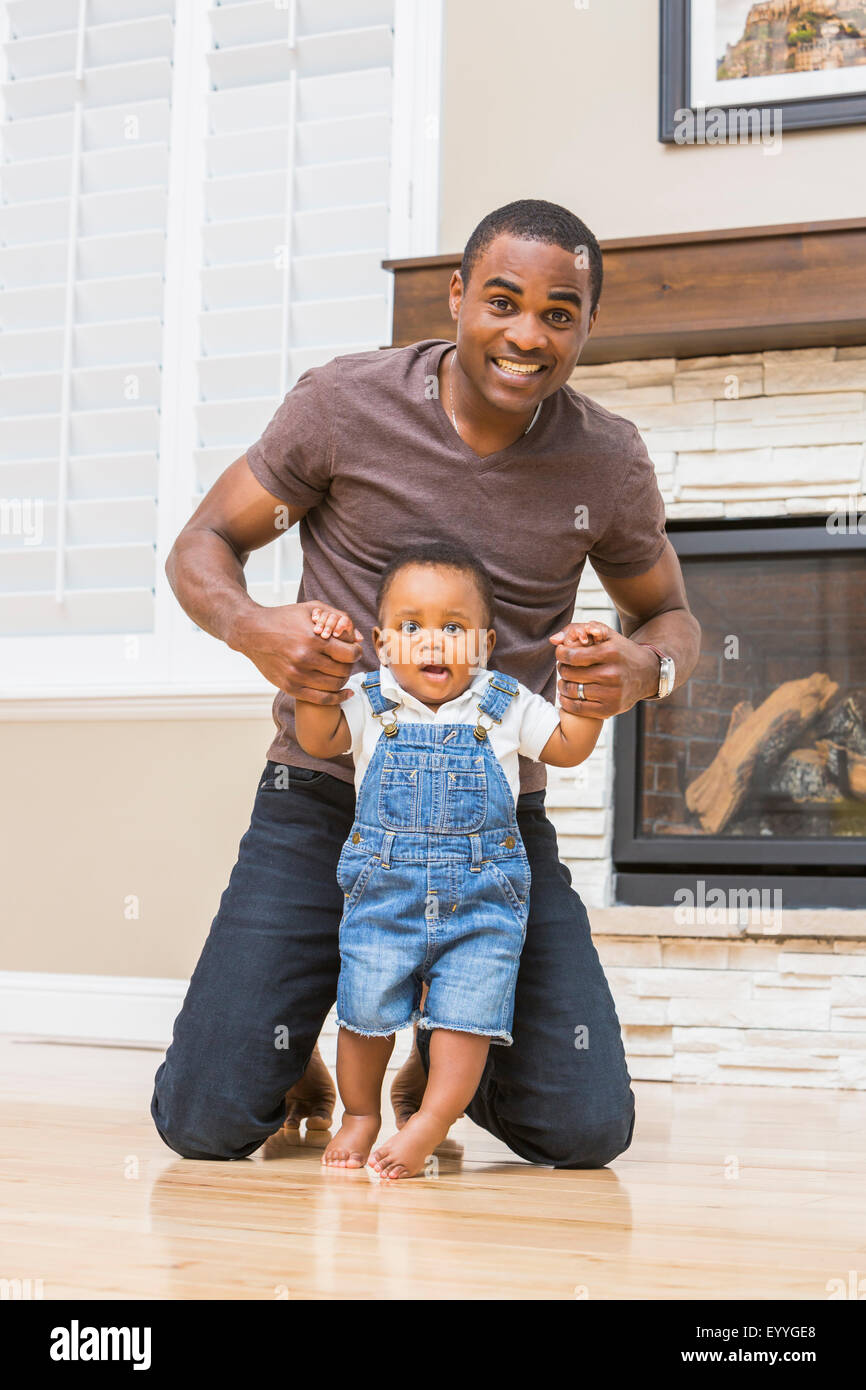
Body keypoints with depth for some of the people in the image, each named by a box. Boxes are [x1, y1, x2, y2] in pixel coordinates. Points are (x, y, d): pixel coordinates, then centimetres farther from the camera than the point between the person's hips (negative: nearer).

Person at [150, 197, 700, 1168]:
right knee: (207, 1122, -10)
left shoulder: (608, 462, -2)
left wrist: (644, 668, -14)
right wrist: (252, 628, -23)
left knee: (588, 1130, -7)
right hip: (326, 796, -1)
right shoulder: (346, 403, -7)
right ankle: (291, 1052, 28)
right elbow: (200, 548, 2)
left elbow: (669, 616, 13)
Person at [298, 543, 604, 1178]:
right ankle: (360, 1113, 25)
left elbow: (569, 746, 9)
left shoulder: (505, 705, 5)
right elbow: (318, 739, -9)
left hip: (483, 893, 0)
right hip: (383, 889, 0)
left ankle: (428, 1126, 6)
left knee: (465, 1014, -6)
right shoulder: (370, 701, 3)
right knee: (366, 1011, 4)